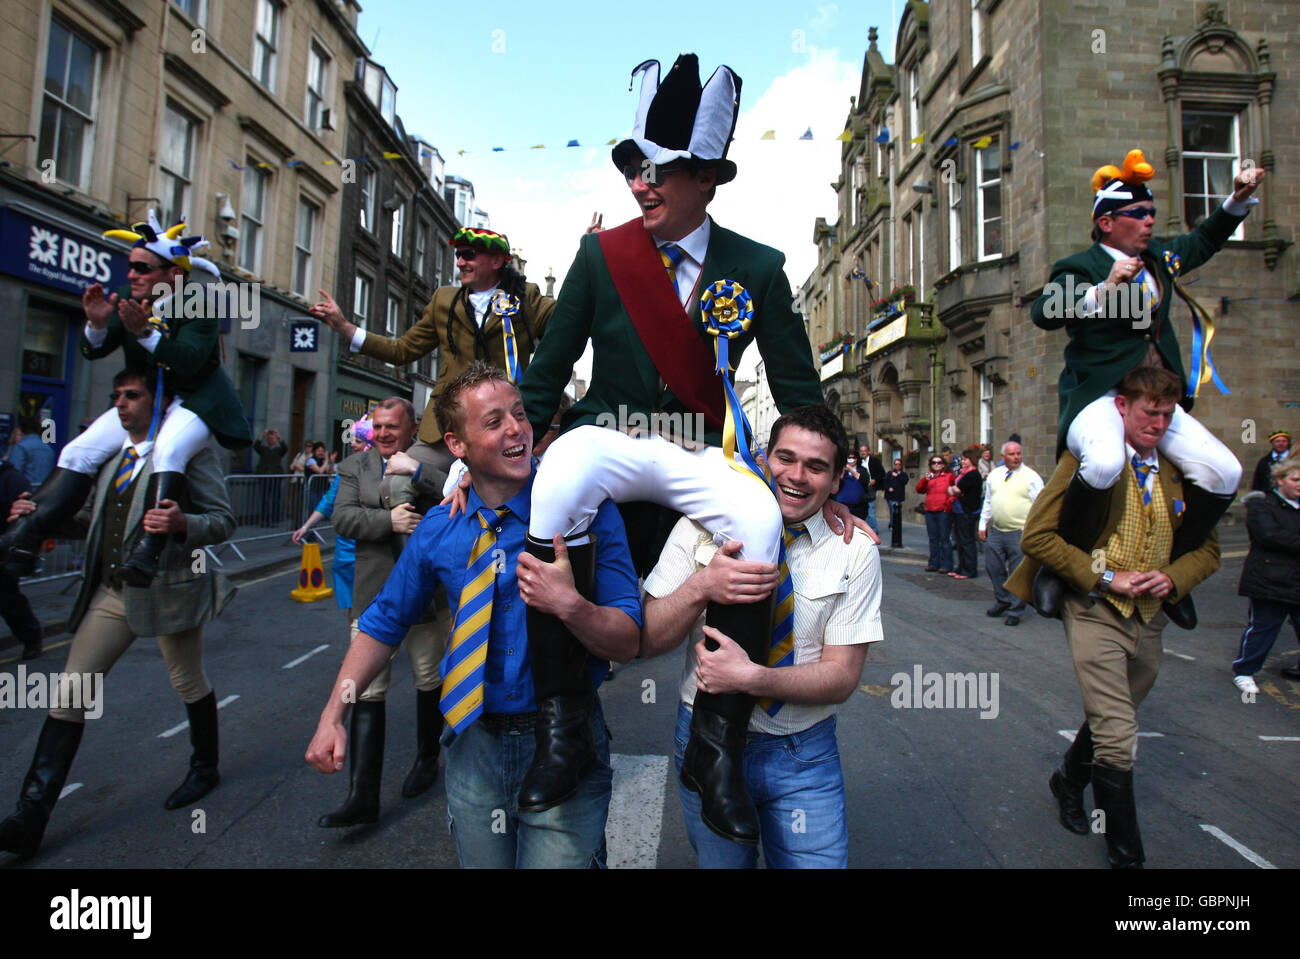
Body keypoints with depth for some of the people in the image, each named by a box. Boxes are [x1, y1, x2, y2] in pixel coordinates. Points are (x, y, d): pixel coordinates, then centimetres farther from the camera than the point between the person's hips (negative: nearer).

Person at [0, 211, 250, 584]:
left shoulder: (200, 303, -13)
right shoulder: (129, 298, 5)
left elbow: (190, 362, -27)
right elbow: (93, 351, 3)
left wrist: (146, 332, -37)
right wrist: (97, 324, -17)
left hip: (194, 399, -7)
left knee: (168, 451, -36)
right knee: (78, 452, -6)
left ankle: (148, 549, -40)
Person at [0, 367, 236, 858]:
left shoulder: (189, 452, -9)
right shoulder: (110, 454, 12)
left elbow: (224, 519, -13)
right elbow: (91, 521, 19)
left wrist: (181, 524, -32)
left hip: (167, 590, -6)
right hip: (110, 592, 7)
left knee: (188, 683, 12)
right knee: (71, 691, 4)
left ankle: (205, 769, 35)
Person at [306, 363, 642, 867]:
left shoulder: (585, 509, -14)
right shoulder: (438, 530, -3)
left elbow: (627, 642, -15)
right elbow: (383, 623, 11)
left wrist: (570, 606, -34)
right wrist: (333, 715, 5)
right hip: (473, 744, 4)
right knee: (481, 862, 23)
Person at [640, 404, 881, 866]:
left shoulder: (855, 551, -8)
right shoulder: (702, 527, -8)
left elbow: (842, 676, -11)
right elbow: (647, 642, -11)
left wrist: (752, 677, -28)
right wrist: (701, 587, -30)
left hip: (803, 755, 0)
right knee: (720, 861, 18)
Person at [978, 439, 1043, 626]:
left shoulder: (1031, 477, -3)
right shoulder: (994, 475, 12)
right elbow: (987, 502, 18)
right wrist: (983, 525, 14)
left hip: (1019, 533, -5)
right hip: (995, 531, 5)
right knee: (994, 568, 11)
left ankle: (1015, 611, 12)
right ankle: (1002, 601, 31)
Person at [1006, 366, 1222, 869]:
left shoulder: (1180, 472, 6)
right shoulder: (1087, 460, -9)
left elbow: (1207, 546, 15)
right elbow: (1036, 535, -13)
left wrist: (1173, 577, -6)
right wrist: (1105, 576, -16)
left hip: (1150, 620, 6)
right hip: (1096, 614, -5)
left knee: (1109, 721, 22)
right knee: (1117, 738, -7)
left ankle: (1068, 781, 50)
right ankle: (1126, 854, 12)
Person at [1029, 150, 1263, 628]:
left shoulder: (1159, 258, 19)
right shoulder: (1078, 267, -4)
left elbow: (1202, 242, 40)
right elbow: (1043, 315, -23)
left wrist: (1238, 200, 28)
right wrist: (1104, 290, -31)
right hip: (1098, 396, -8)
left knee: (1224, 473, -5)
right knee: (1104, 463, -38)